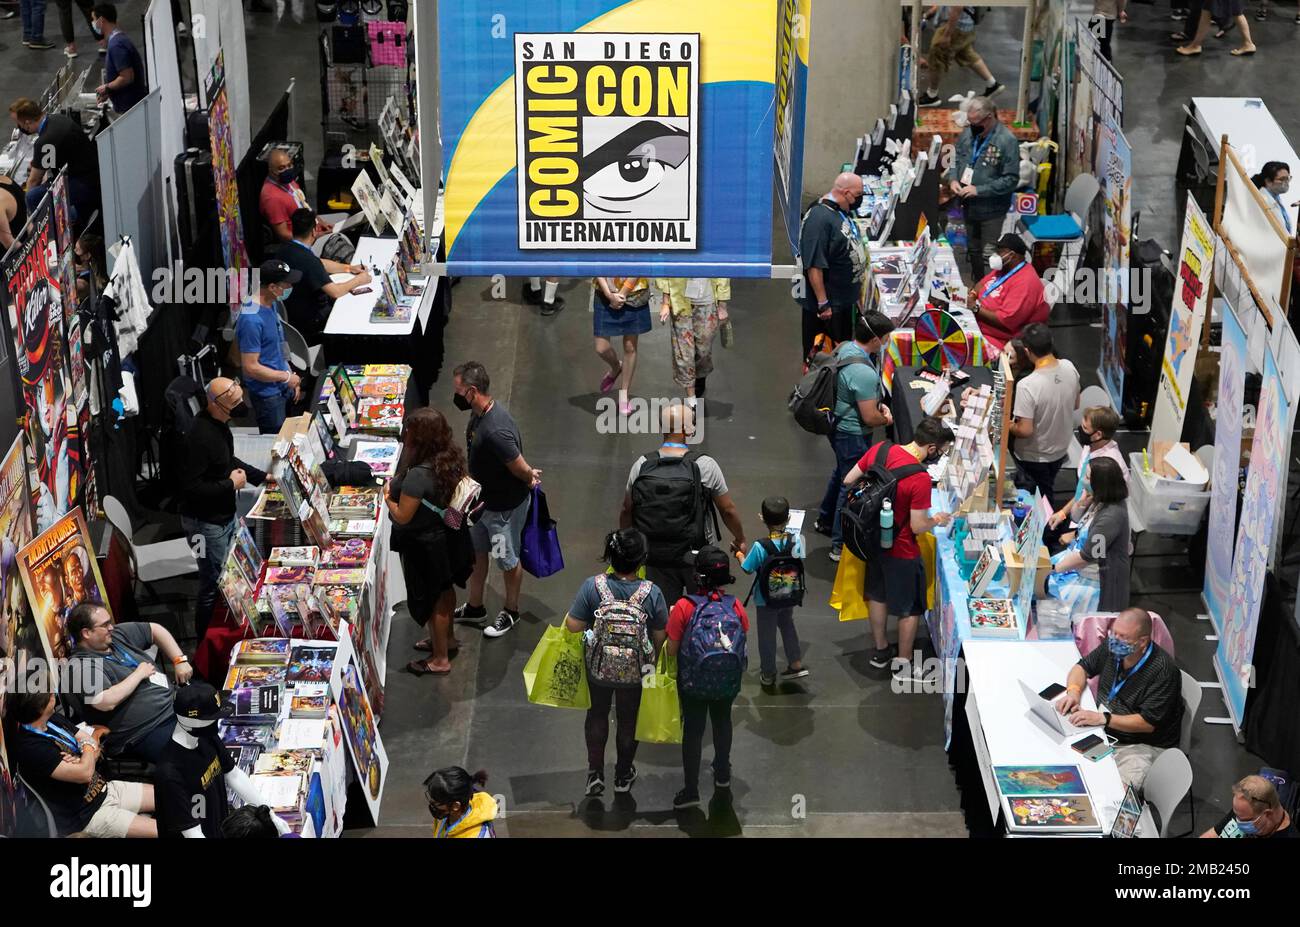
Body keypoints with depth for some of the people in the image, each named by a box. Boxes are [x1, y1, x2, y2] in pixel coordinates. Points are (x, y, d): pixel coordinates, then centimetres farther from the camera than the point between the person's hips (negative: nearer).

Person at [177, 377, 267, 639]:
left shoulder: (220, 424, 2)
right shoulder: (201, 436, -29)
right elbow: (189, 487, -29)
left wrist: (260, 476, 11)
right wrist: (231, 484, -21)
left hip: (225, 516, 10)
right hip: (206, 522, -10)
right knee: (213, 586, 1)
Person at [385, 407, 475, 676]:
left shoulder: (417, 476, -36)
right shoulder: (451, 459, -11)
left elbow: (402, 516, -26)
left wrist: (388, 496, -8)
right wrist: (398, 485, 8)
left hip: (426, 546, -8)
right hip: (450, 536, 8)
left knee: (431, 599, 12)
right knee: (444, 589, 28)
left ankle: (440, 659, 30)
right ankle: (447, 639, 50)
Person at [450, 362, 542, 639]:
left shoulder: (496, 431, -38)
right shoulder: (479, 414, -8)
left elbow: (523, 471, -29)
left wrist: (530, 478, -8)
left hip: (505, 506, -9)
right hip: (482, 499, 9)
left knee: (506, 559, 14)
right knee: (476, 551, 23)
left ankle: (511, 611, 37)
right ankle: (474, 607, 43)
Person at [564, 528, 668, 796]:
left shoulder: (593, 586, -23)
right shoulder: (651, 593, -23)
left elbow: (574, 626, -16)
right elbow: (660, 636, -12)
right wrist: (653, 660, 8)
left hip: (599, 667, 0)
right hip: (636, 672, 0)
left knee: (597, 714, 27)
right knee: (628, 719, 23)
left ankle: (595, 774, 34)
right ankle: (623, 776, 41)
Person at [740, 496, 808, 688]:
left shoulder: (760, 547, -29)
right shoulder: (796, 540, -20)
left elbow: (747, 569, -17)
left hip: (765, 600, -3)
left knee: (767, 635, 16)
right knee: (787, 625, 31)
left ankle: (768, 675, 31)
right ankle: (796, 663, 34)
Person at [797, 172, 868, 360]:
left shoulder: (844, 213, 8)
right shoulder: (819, 218, -24)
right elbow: (814, 266, -27)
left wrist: (858, 293, 24)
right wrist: (823, 303, -26)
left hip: (846, 300, 10)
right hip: (828, 305, -10)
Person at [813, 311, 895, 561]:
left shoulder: (844, 348, -4)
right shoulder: (864, 372, -33)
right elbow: (870, 418, -25)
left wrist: (878, 404, 3)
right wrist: (886, 418, -5)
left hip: (837, 426, 10)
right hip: (853, 435, -10)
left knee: (842, 473, 30)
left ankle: (825, 521, 49)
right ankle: (840, 546, 14)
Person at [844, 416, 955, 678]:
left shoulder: (880, 449, -13)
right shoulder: (920, 479, -31)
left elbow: (848, 481, -2)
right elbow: (917, 527, -24)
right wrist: (937, 520, -4)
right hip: (901, 551, -7)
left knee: (878, 595, 26)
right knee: (910, 607, 15)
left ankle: (881, 652, 43)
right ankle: (903, 665, 28)